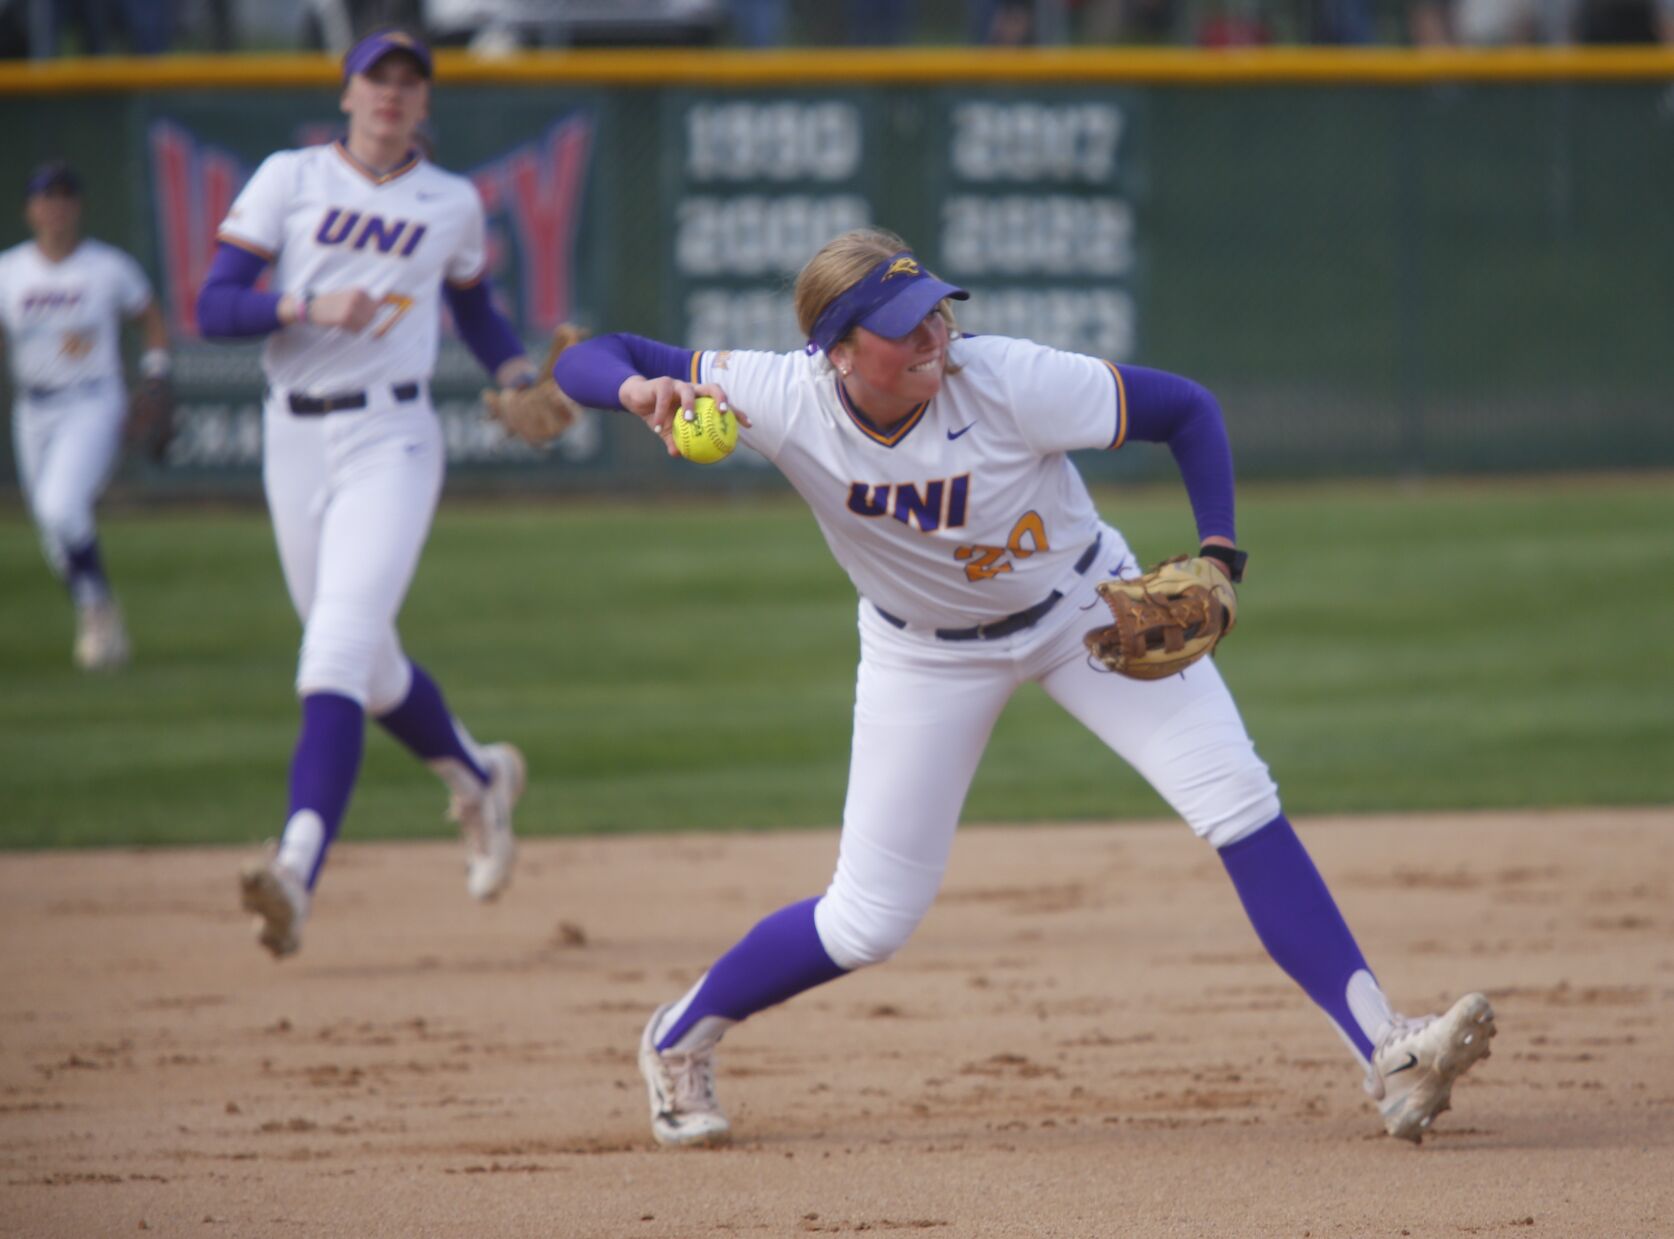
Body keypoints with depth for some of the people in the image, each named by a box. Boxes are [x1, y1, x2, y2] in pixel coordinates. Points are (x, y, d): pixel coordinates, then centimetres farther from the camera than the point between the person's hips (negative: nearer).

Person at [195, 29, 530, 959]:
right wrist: (310, 306, -20)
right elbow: (214, 307, -4)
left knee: (340, 650, -20)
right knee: (367, 668, 15)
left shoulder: (454, 204, 7)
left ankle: (299, 873, -32)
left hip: (393, 440, -3)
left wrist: (520, 376, 5)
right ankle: (479, 777, 44)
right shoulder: (289, 180, 3)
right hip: (296, 440, 3)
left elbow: (476, 309, 24)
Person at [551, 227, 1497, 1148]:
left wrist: (1217, 558, -31)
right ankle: (681, 1039, 26)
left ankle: (1386, 1054, -16)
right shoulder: (787, 400, -28)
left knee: (1238, 798, -17)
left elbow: (1187, 409, -21)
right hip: (927, 650, 0)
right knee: (870, 923, -1)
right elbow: (586, 362, -24)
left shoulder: (1009, 382, -32)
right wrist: (640, 389, -47)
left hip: (1084, 609, 0)